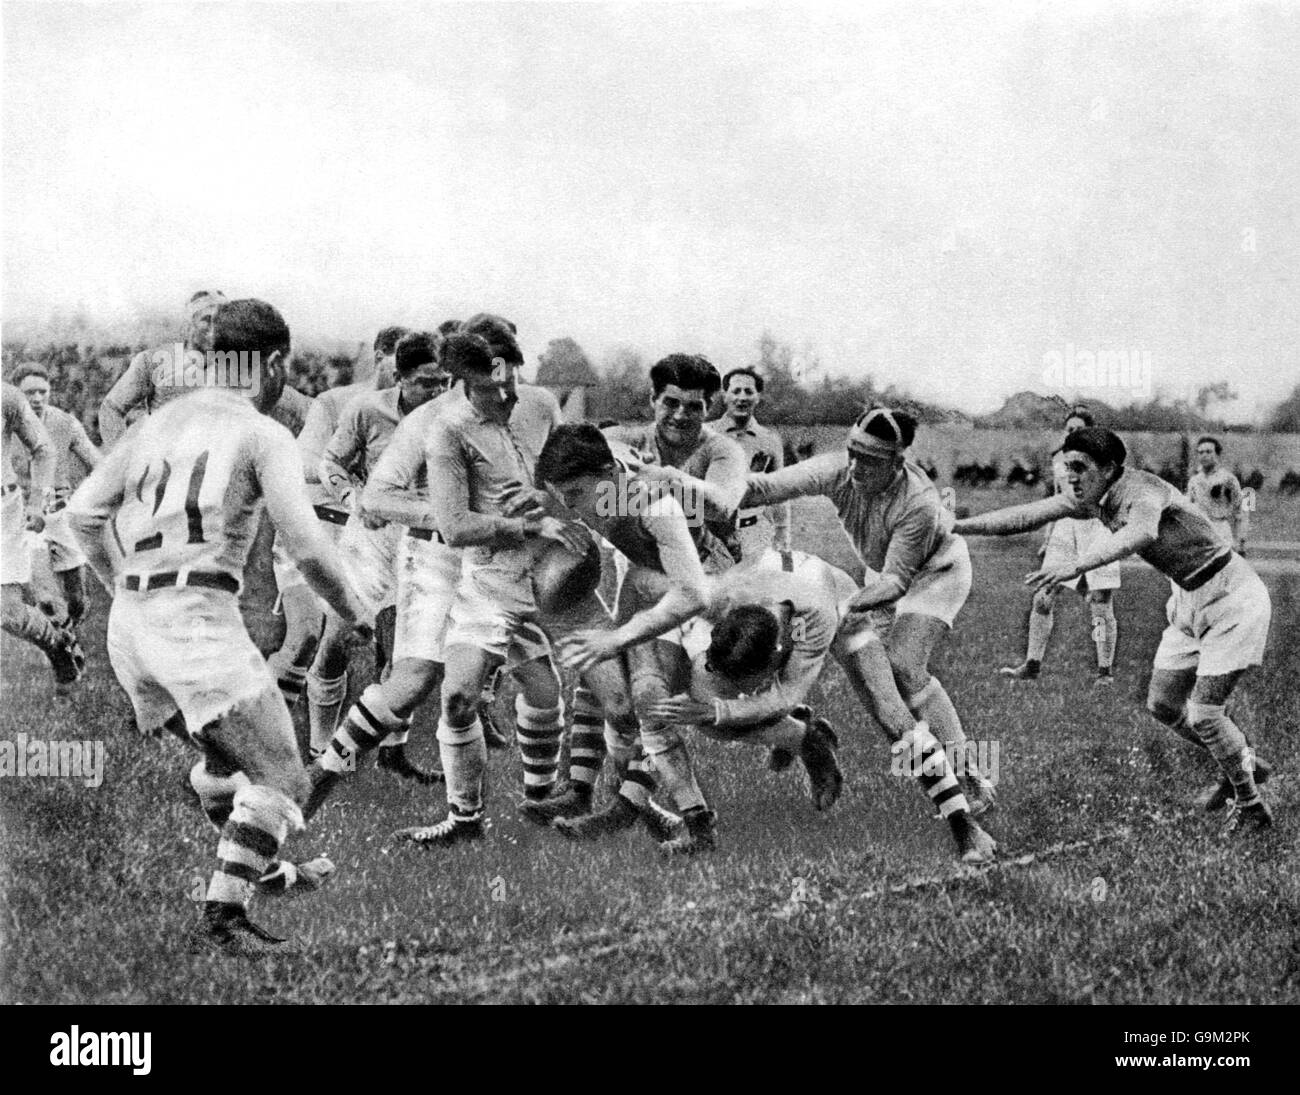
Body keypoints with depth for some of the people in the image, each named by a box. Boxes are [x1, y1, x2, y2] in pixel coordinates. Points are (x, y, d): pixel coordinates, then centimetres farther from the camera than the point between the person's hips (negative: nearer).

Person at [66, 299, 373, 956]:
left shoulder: (161, 421, 17)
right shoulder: (264, 435, -2)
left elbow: (83, 513, 16)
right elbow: (305, 547, -8)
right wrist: (354, 612, 9)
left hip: (130, 627, 8)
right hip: (198, 618, -8)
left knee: (228, 754, 27)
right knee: (279, 781, -3)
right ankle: (221, 920, -12)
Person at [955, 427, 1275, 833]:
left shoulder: (1140, 491, -29)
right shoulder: (1091, 499, -3)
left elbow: (1140, 533, -52)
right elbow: (1028, 516, 1)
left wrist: (1075, 567, -65)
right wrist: (954, 527, -4)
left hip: (1231, 598, -9)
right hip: (1188, 600, 9)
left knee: (1203, 715, -13)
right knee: (1162, 704, 12)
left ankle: (1252, 807, 9)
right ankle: (1244, 766, 32)